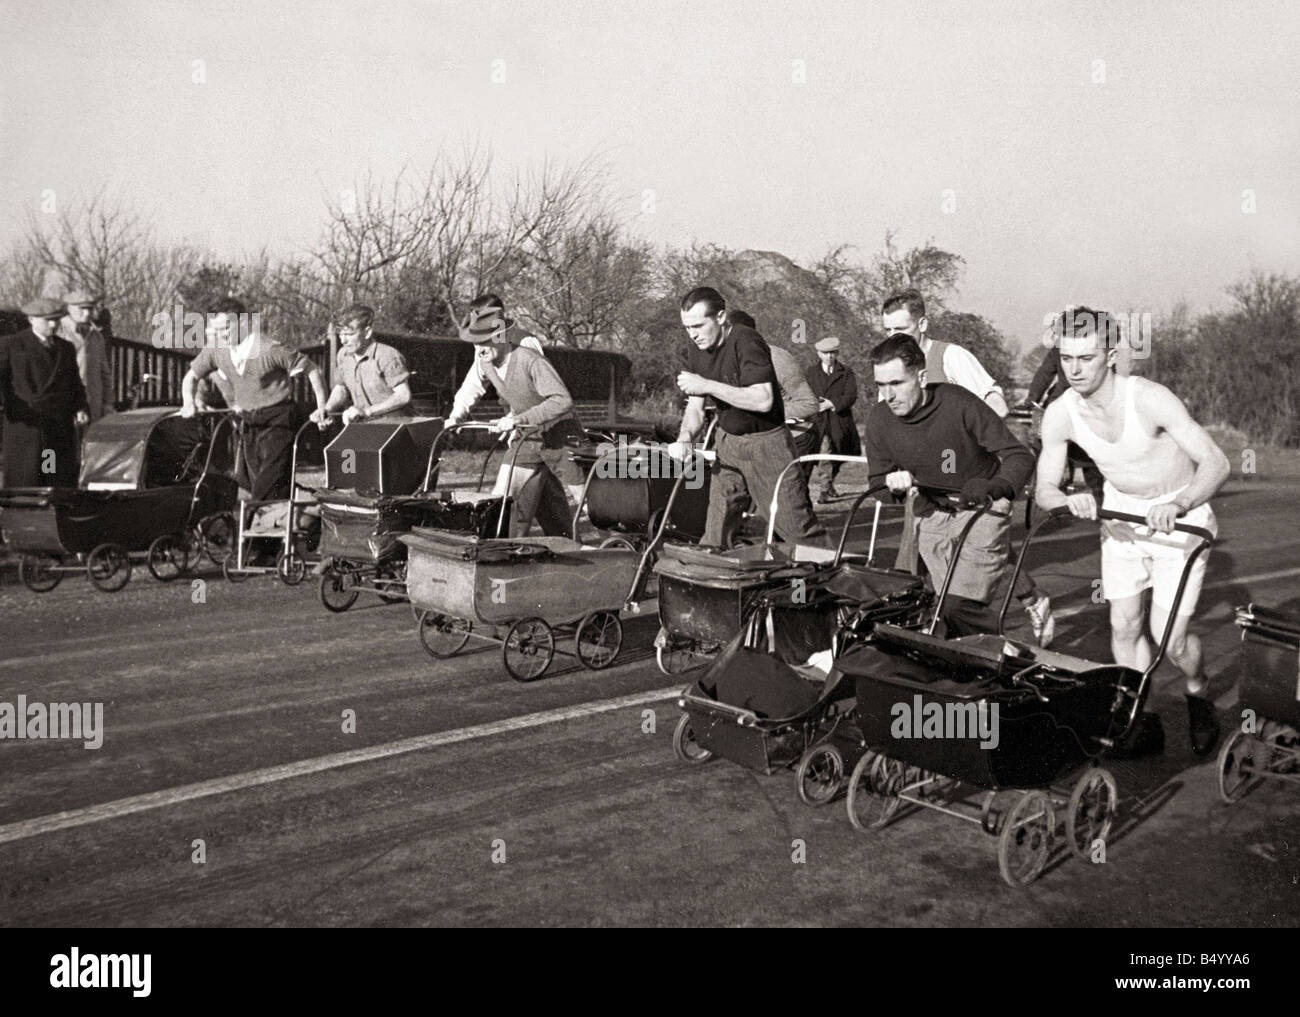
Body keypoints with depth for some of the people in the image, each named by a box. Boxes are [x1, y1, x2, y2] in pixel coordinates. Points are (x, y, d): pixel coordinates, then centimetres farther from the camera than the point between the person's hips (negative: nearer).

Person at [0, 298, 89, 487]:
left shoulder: (66, 348, 18)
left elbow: (76, 386, 22)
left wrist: (81, 409, 3)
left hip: (62, 431, 4)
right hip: (24, 427, -4)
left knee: (63, 486, 1)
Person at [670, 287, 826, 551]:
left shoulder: (746, 342, -21)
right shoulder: (697, 350, 2)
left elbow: (763, 400, -31)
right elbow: (695, 408, 7)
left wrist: (707, 385, -30)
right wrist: (685, 439, -14)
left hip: (766, 442, -6)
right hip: (728, 440, 7)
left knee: (796, 525, -3)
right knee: (715, 529, 5)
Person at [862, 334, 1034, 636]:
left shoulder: (958, 404, -23)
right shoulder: (879, 419, -10)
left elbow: (1020, 456, -20)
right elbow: (877, 480, 5)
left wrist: (993, 487, -39)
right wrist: (893, 483, -19)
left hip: (981, 510, -5)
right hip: (933, 518, 5)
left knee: (959, 604, -18)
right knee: (946, 604, 9)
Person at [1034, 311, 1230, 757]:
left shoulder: (1150, 399, -29)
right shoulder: (1059, 415, -16)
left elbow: (1215, 462, -32)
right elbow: (1044, 489, -9)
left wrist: (1178, 506, -50)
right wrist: (1070, 500, -33)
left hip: (1179, 514, -4)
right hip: (1120, 512, 4)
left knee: (1170, 638, -5)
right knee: (1123, 625, 3)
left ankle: (1199, 694, 28)